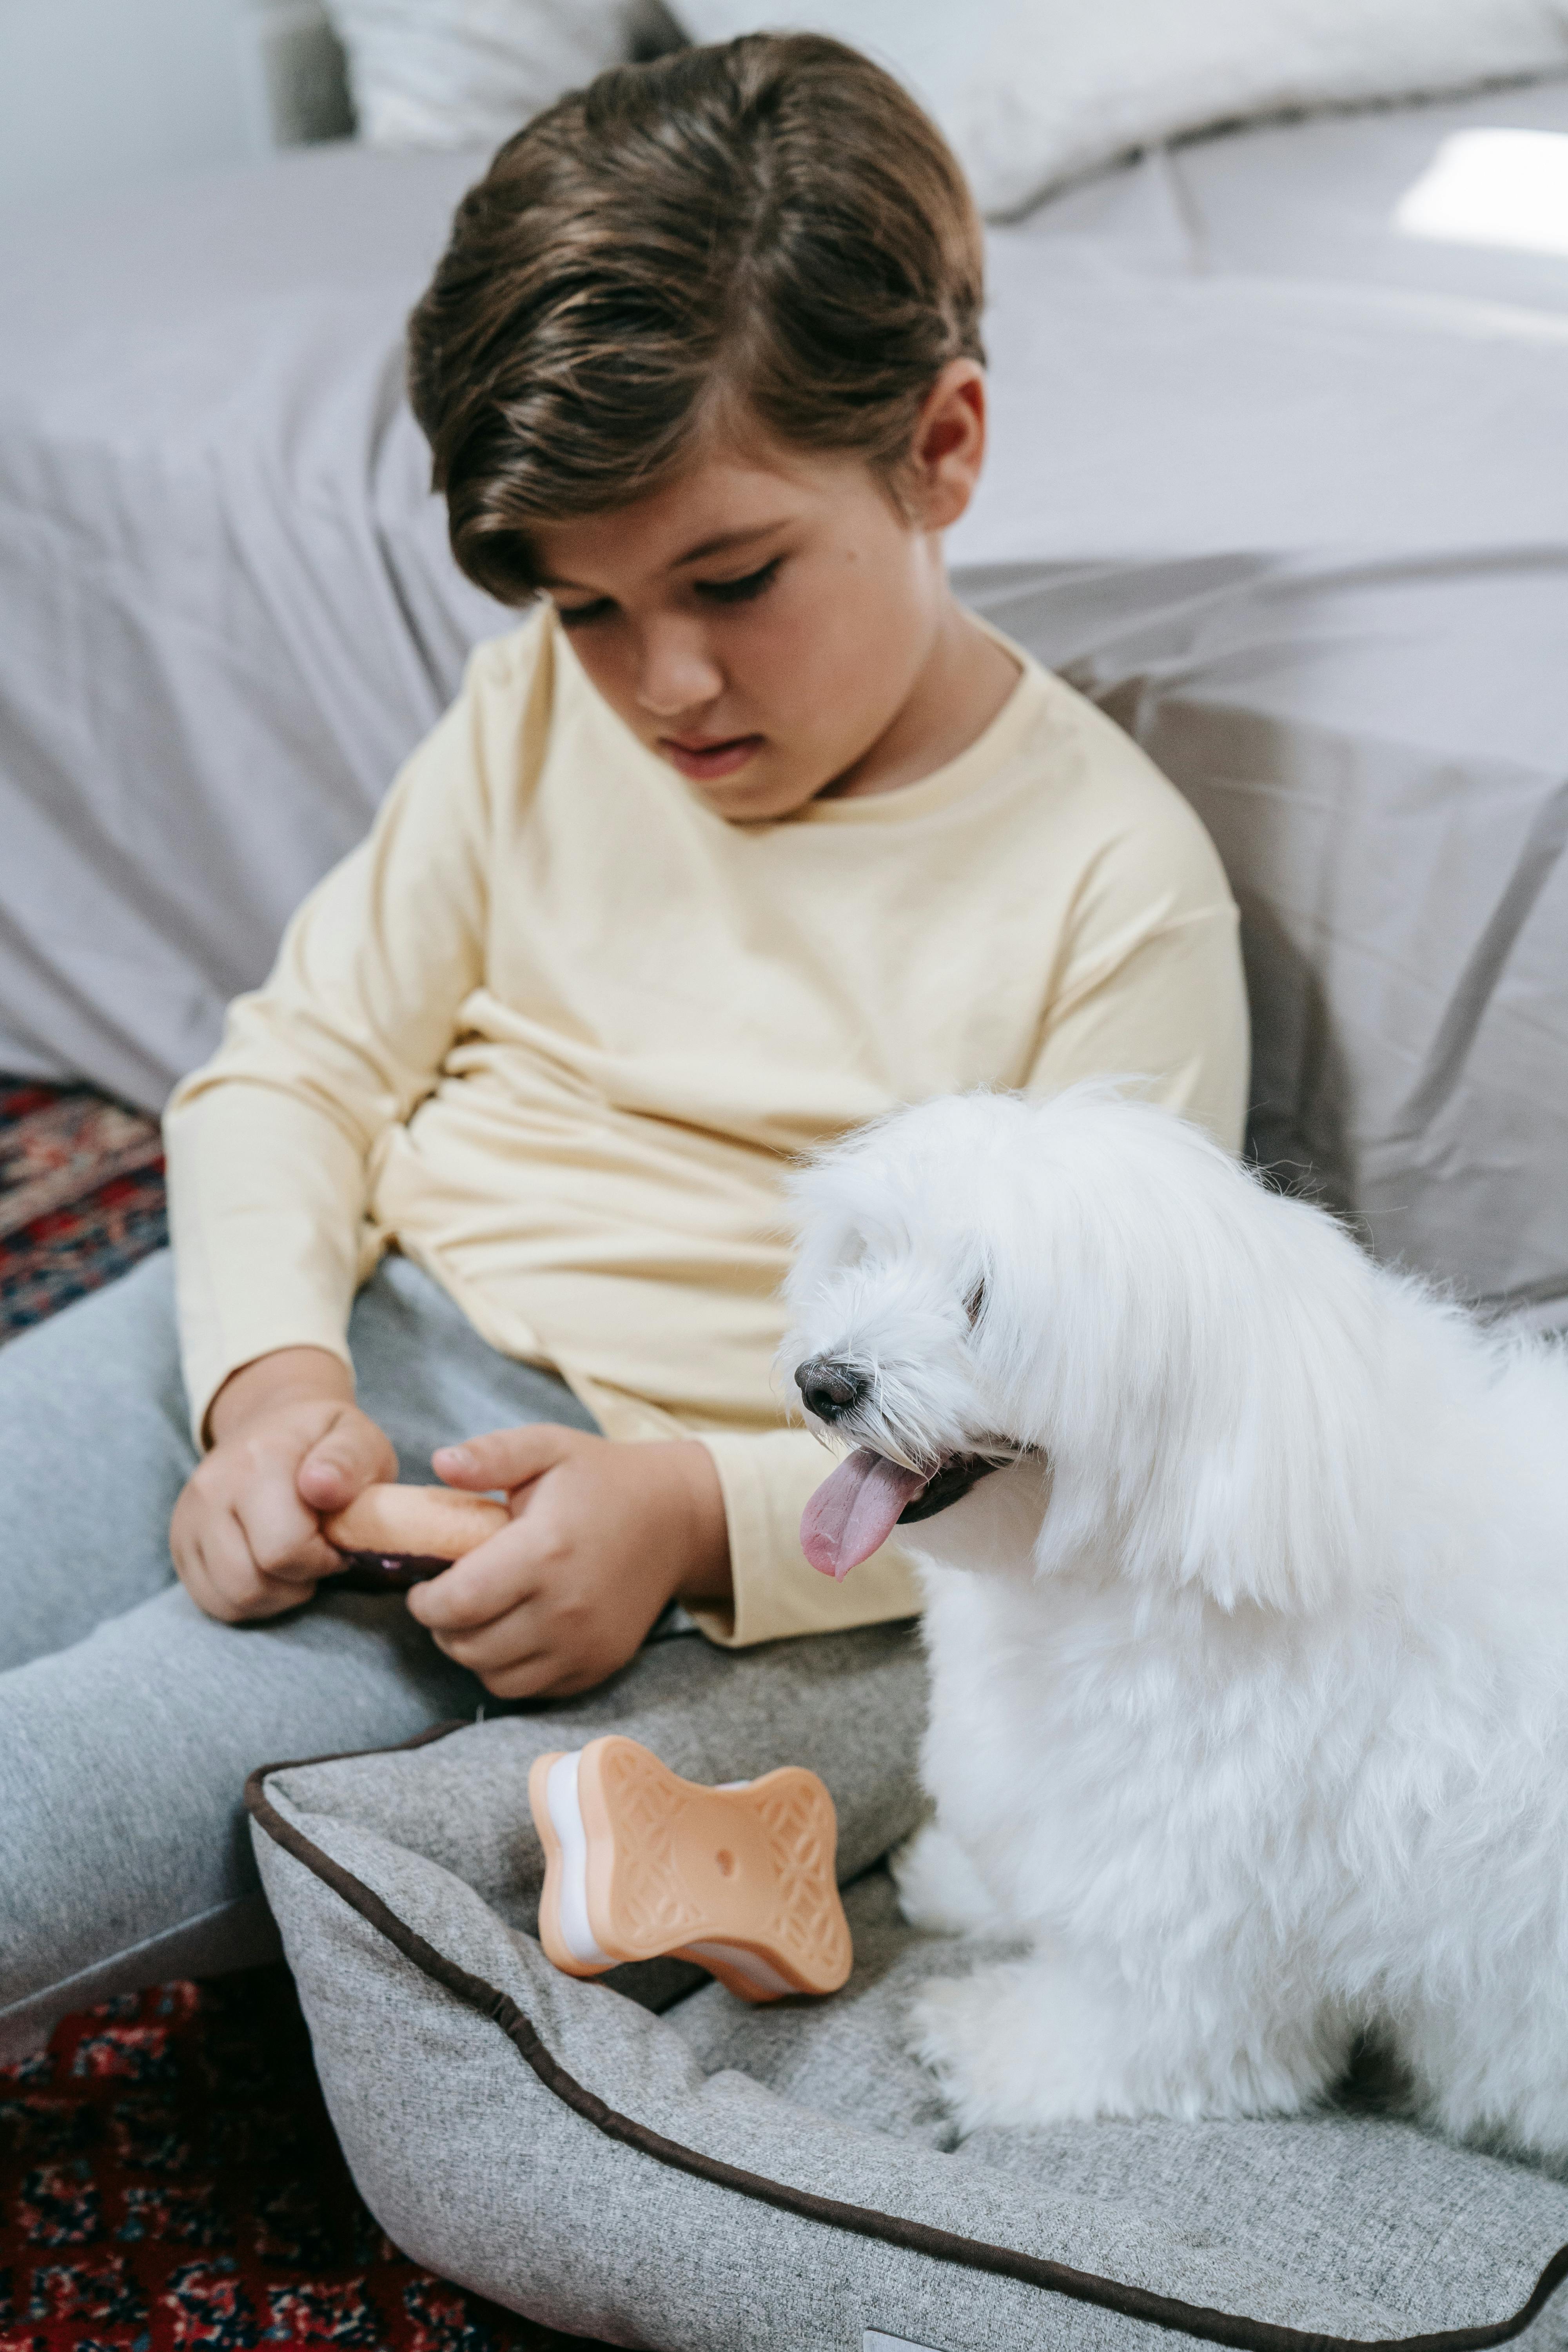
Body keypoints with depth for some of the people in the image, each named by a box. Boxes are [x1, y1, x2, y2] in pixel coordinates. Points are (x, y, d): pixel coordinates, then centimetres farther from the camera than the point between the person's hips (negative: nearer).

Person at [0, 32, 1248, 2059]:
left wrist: (697, 1512, -24)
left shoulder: (1113, 884, -9)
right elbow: (295, 1068, 8)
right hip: (294, 1363, 6)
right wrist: (274, 1373, -12)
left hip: (625, 1505, -5)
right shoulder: (549, 709, 5)